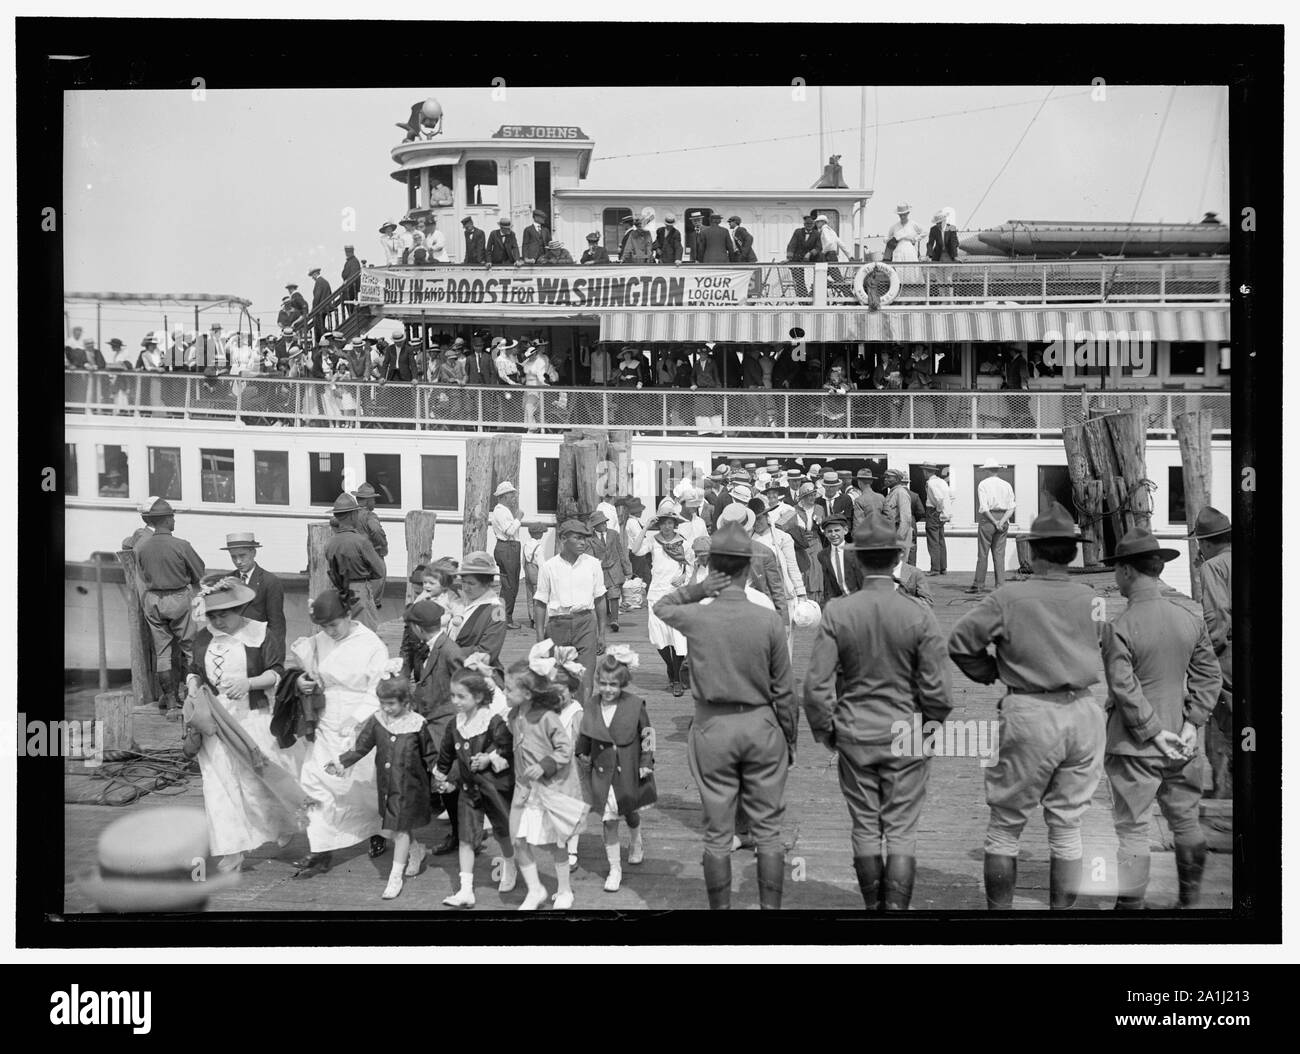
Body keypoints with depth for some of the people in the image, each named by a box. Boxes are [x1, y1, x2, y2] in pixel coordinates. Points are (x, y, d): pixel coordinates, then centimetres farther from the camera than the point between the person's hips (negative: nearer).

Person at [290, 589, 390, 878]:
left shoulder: (373, 646, -11)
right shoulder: (320, 642, 2)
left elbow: (377, 694, -11)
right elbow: (316, 682, 14)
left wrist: (353, 722, -19)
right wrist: (302, 683, -9)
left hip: (359, 730, -4)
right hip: (327, 726, 4)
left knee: (364, 786, 9)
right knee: (314, 781, -6)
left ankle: (378, 832, 37)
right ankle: (320, 852, -2)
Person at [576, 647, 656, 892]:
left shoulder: (635, 705, -13)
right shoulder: (591, 706, -6)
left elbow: (647, 735, -4)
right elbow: (584, 737, 8)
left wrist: (646, 764, -5)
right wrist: (583, 756, 13)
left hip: (628, 771, -1)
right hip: (602, 772, 1)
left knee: (631, 812, 19)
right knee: (608, 820, 1)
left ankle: (637, 842, 52)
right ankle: (614, 869, 11)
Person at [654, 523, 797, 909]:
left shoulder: (696, 617, -9)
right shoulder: (769, 621, -9)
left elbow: (661, 607, 16)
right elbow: (784, 691, -3)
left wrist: (696, 589, -1)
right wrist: (790, 738, 9)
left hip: (712, 728, 0)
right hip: (761, 723, 0)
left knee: (717, 833, 9)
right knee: (768, 830, 10)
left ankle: (720, 908, 16)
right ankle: (771, 906, 14)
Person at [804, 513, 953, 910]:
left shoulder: (836, 613, -10)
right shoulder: (919, 616, -13)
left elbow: (816, 685, -9)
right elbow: (937, 690, -10)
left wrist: (825, 730, 7)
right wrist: (932, 726, 9)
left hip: (854, 735, 1)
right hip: (906, 735, -1)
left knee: (865, 829, 14)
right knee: (901, 832, 7)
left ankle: (874, 906, 25)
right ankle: (896, 908, 6)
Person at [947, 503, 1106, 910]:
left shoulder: (1009, 597, -10)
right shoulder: (1092, 600, 1)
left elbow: (959, 641, -8)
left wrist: (993, 673, 7)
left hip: (1029, 716, -4)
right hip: (1083, 713, 4)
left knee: (1005, 824, 9)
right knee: (1067, 826, 13)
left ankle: (999, 908, 14)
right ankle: (1063, 909, 18)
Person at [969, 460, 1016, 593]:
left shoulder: (983, 484, -4)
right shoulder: (1007, 485, 9)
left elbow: (983, 507, -13)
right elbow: (1012, 507, 1)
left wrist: (995, 522, -10)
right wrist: (1002, 521, -7)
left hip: (987, 519, -4)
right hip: (1003, 518, 4)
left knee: (983, 553, -1)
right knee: (1000, 554, 6)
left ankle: (978, 585, 1)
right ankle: (999, 585, 4)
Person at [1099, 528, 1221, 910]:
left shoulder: (1120, 627, -18)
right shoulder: (1189, 613, -1)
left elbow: (1124, 689, -19)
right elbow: (1208, 675, 4)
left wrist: (1154, 732, -11)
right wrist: (1191, 724, 3)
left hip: (1134, 746, -5)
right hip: (1178, 742, 6)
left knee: (1133, 829, 2)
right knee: (1186, 821, 18)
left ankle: (1129, 906, 7)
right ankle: (1191, 899, 31)